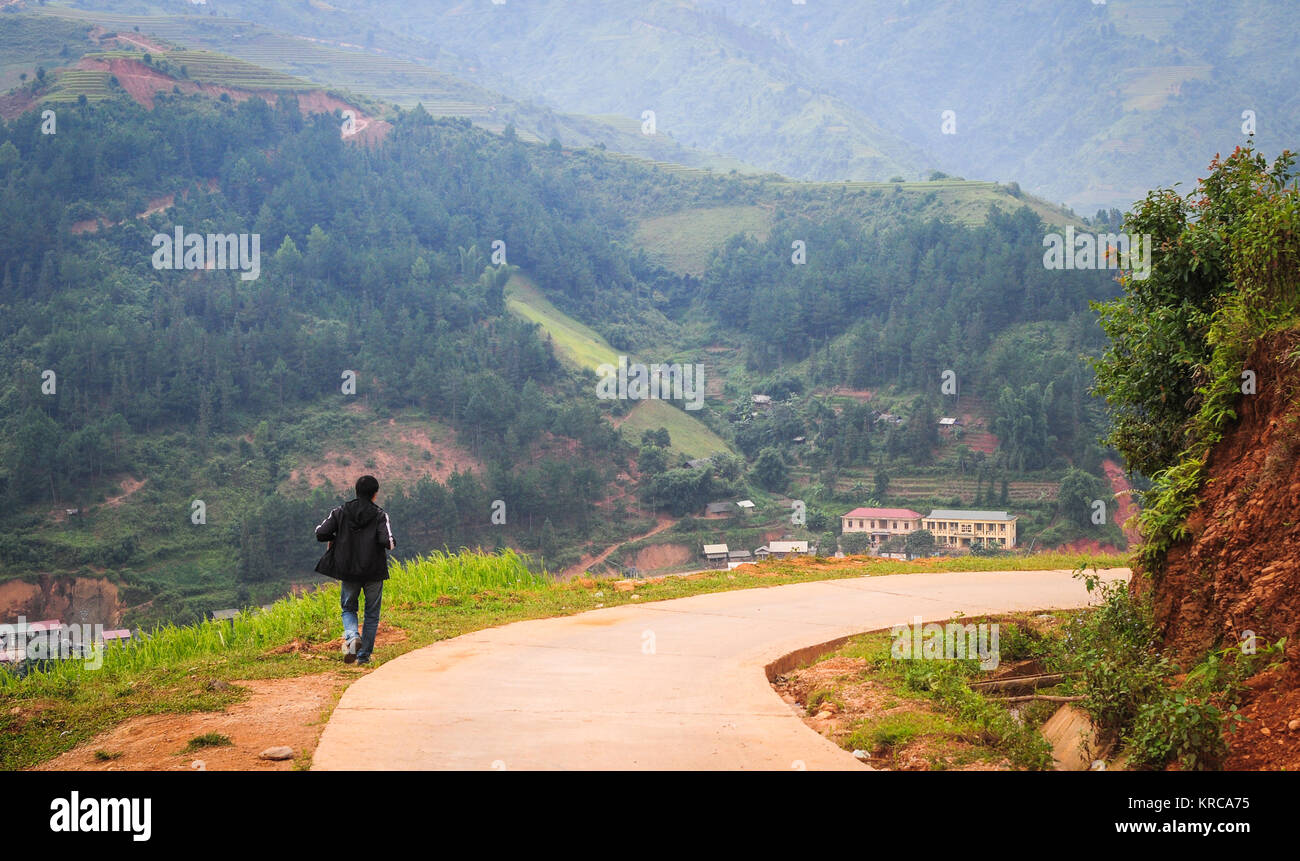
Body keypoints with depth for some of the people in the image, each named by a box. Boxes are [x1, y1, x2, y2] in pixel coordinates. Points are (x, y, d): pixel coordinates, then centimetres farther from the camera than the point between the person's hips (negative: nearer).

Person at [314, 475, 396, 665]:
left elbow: (320, 533, -7)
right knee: (372, 614, 13)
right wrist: (392, 543, 3)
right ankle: (364, 655, 12)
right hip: (373, 571, -2)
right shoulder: (380, 515, -8)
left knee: (348, 608, 18)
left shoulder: (340, 512, 0)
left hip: (348, 571, 2)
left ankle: (352, 637, -12)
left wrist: (335, 538, 12)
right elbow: (388, 542, -20)